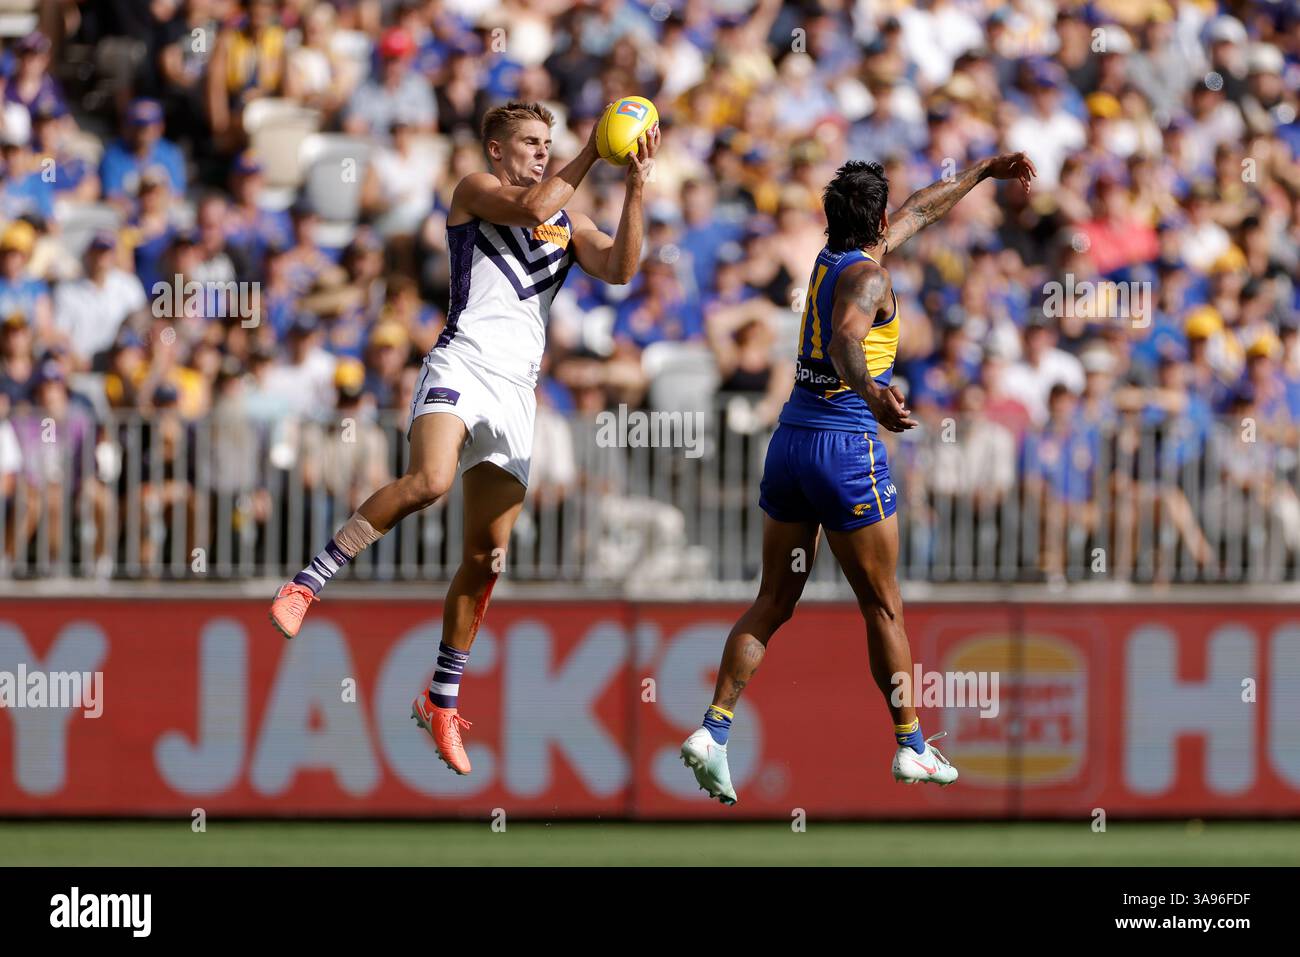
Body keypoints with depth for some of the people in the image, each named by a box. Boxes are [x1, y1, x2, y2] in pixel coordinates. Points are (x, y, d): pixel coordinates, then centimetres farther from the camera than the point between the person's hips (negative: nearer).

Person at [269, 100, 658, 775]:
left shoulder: (568, 224, 23)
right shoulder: (474, 191, 7)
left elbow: (619, 269, 7)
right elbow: (531, 206, -12)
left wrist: (635, 186, -1)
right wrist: (591, 154, -3)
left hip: (516, 391, 6)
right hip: (462, 365, -6)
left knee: (485, 559, 5)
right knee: (429, 482, -35)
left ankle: (441, 702, 15)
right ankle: (306, 584, -26)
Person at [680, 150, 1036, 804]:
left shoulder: (831, 258, 15)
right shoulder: (867, 276, -11)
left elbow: (921, 211, 30)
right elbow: (844, 339, -33)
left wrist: (981, 173, 40)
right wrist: (872, 394, -50)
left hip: (790, 443, 8)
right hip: (846, 448, -8)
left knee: (772, 603, 7)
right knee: (882, 608, 5)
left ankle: (712, 731, -6)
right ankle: (912, 748, 14)